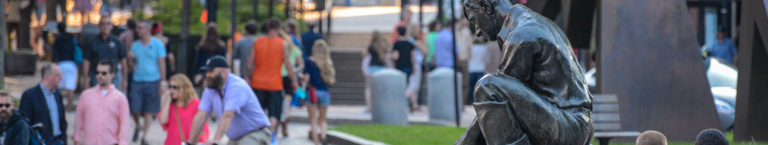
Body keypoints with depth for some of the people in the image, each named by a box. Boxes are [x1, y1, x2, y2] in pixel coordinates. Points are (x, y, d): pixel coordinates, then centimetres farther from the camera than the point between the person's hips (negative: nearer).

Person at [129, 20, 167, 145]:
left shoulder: (157, 44, 0)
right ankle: (138, 126, 27)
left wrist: (162, 82, -7)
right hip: (137, 81, 3)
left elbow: (161, 63, -2)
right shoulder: (135, 45, 10)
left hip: (152, 81, -3)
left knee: (148, 111, 1)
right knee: (135, 110, -3)